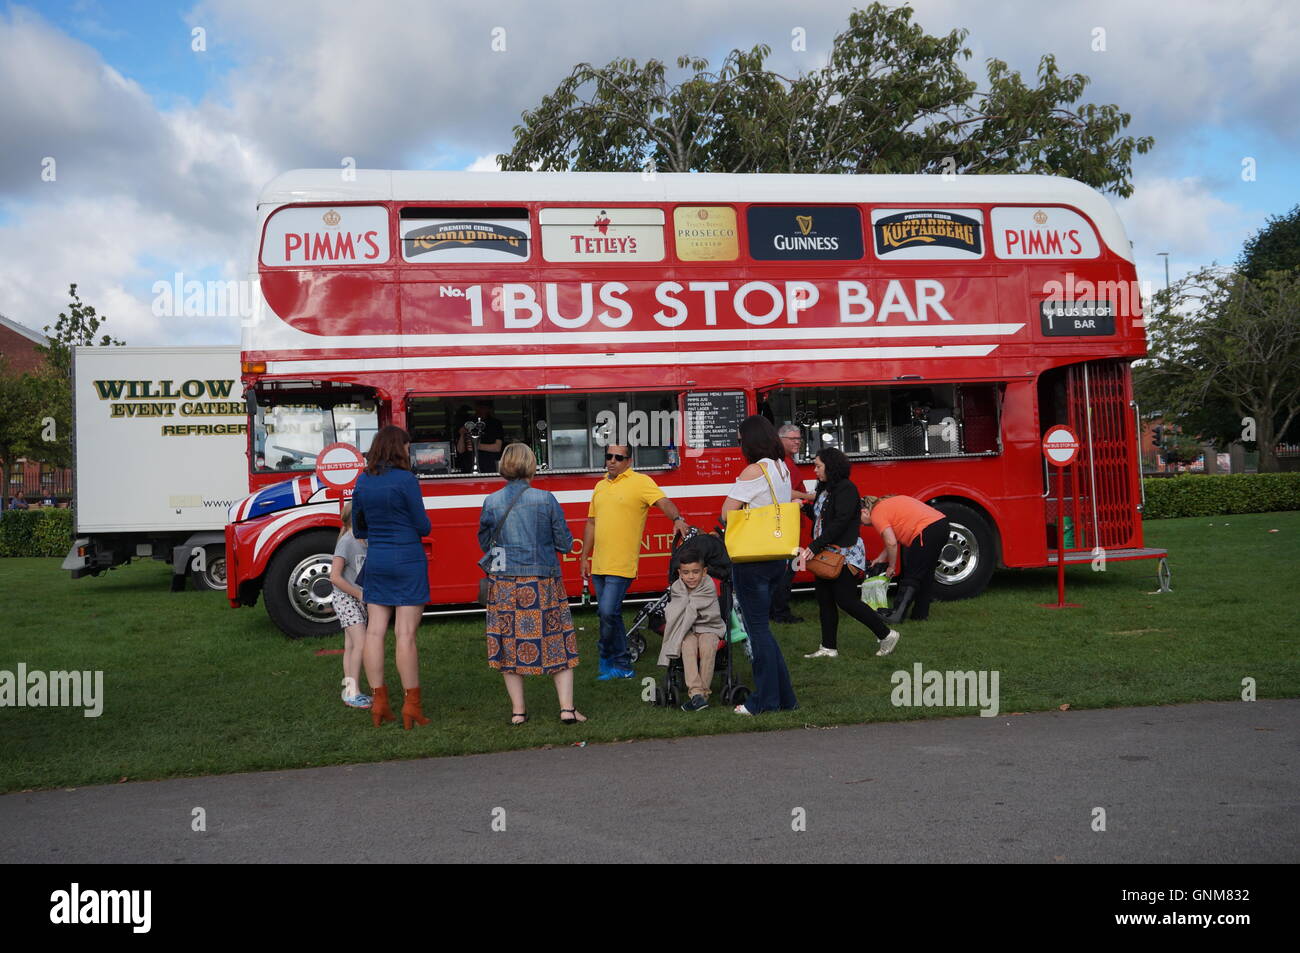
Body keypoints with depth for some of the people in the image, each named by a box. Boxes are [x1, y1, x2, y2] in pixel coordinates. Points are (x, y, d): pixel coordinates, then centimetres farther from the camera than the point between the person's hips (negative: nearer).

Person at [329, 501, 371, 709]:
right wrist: (359, 594, -18)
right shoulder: (346, 542, -16)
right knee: (361, 643, -15)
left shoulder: (362, 543, 9)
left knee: (351, 646, 11)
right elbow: (335, 577, -21)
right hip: (345, 599, -8)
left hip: (359, 600, 8)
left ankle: (349, 691, 16)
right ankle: (352, 692, -12)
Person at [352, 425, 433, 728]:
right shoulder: (406, 480, -12)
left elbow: (358, 529, 13)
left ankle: (378, 701, 11)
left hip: (376, 561, 6)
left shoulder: (362, 482, 6)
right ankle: (411, 704, 0)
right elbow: (423, 527, -8)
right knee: (406, 634, -4)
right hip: (408, 561, -5)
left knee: (375, 632, 7)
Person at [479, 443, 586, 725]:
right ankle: (567, 707, 7)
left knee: (511, 643, 10)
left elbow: (485, 544, 8)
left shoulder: (491, 503, -3)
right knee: (557, 642, 8)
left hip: (505, 584, 1)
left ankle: (518, 710, 14)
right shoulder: (546, 500, -7)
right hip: (543, 583, -1)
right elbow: (565, 543, -2)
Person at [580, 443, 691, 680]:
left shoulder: (640, 482, -4)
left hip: (621, 565, -7)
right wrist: (585, 557, 19)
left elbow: (663, 501, -18)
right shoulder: (600, 486, 17)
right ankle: (621, 666, 23)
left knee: (608, 612, -14)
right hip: (599, 563, 7)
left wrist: (677, 519, -38)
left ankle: (609, 660, 2)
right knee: (607, 615, 11)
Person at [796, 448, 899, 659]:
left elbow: (840, 522, -22)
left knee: (846, 600, -7)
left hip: (845, 554, -9)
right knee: (824, 599, 8)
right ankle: (828, 647, 14)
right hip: (826, 554, 9)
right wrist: (804, 507, 3)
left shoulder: (846, 488, -14)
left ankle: (886, 635, 6)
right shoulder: (825, 489, 15)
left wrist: (815, 546, -25)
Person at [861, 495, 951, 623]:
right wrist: (881, 559, 30)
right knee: (926, 574, 17)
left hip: (927, 531, -10)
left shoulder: (877, 514, -4)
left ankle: (897, 614, -5)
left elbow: (891, 543, -13)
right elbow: (895, 539, 29)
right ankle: (921, 614, 24)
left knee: (912, 575, -5)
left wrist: (891, 566, 0)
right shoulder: (887, 504, 25)